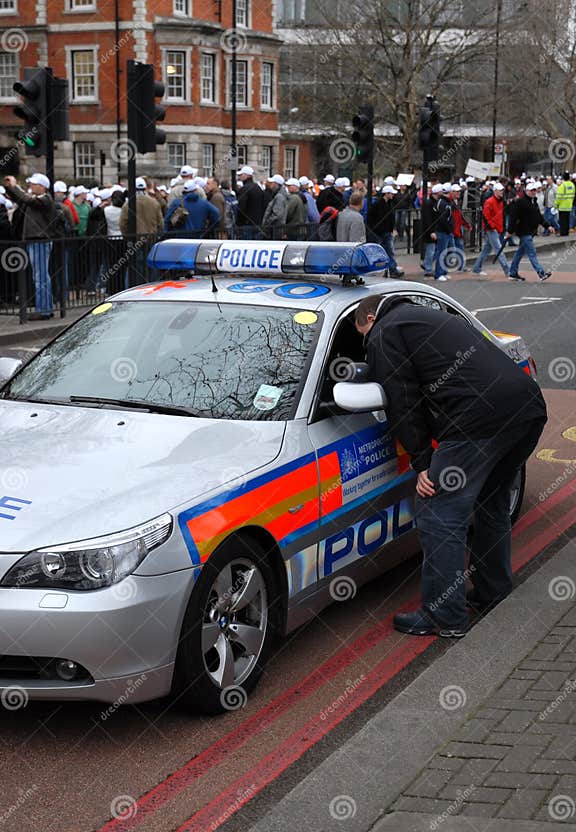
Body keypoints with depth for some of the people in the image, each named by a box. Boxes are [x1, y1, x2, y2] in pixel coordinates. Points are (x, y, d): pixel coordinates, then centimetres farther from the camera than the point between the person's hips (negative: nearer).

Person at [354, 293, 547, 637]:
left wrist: (422, 463, 1)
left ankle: (445, 617, 2)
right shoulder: (433, 317, 34)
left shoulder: (385, 333, 7)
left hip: (480, 418, -10)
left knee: (439, 515, -2)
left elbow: (402, 404, -1)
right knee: (492, 504, 26)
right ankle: (494, 593, 37)